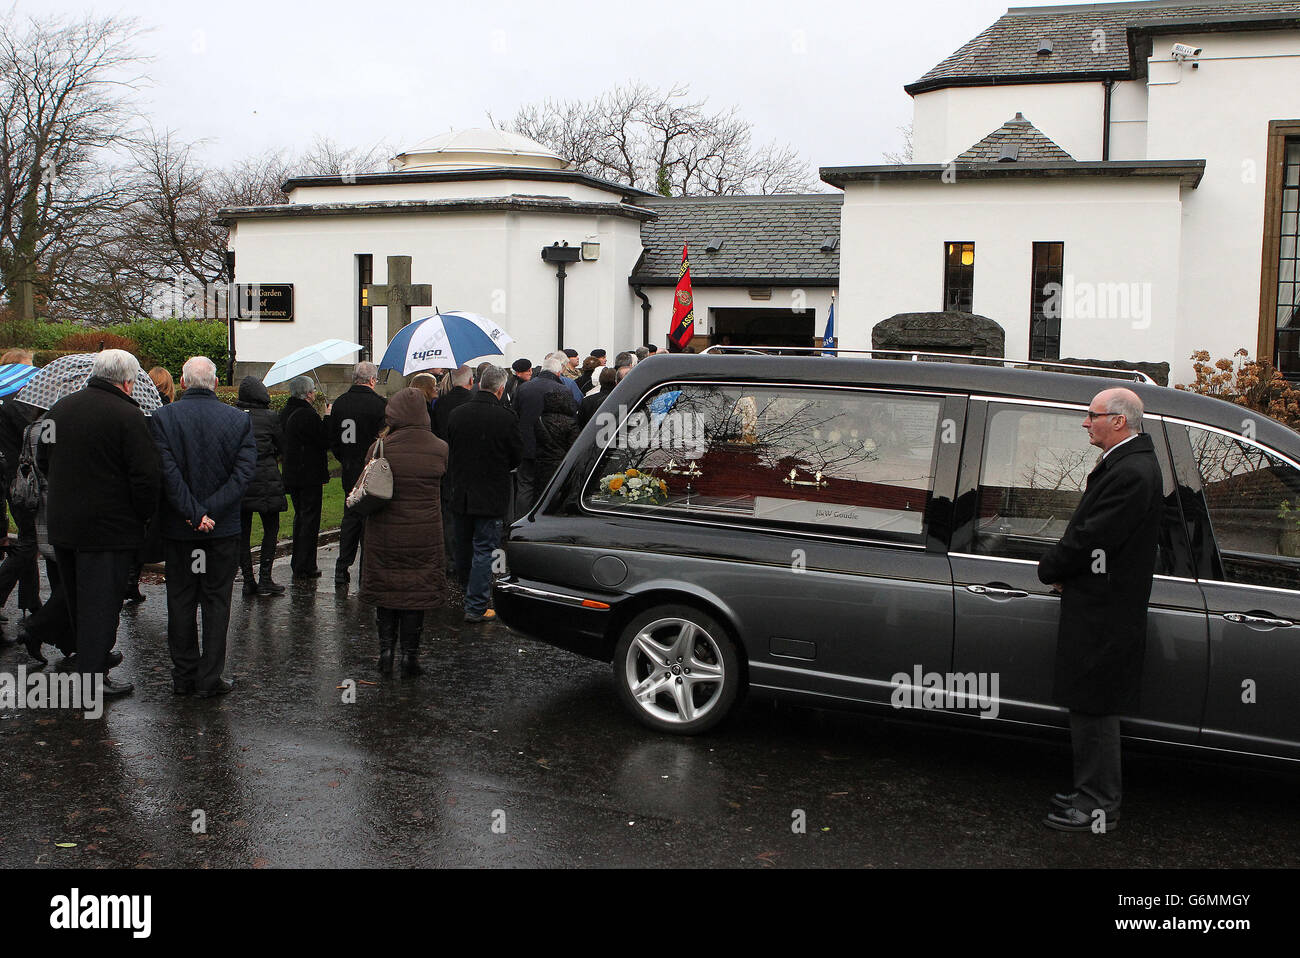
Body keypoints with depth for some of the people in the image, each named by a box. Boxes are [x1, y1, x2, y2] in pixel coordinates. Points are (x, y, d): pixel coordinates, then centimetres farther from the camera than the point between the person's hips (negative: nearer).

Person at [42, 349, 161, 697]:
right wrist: (143, 515, -5)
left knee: (77, 598, 21)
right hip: (109, 526, -7)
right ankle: (92, 677, 2)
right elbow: (145, 475, -19)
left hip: (62, 524, 7)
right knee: (101, 599, -1)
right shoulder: (127, 415, -16)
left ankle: (93, 654, 38)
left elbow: (44, 460, 17)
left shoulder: (60, 408, 7)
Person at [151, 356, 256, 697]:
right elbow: (244, 471, -10)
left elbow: (166, 472, -15)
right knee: (216, 602, 8)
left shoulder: (162, 418, -6)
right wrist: (210, 512, -12)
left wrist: (193, 513, -13)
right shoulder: (239, 419, -3)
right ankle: (211, 678, 9)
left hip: (178, 528, 0)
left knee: (180, 602, 11)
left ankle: (184, 676, 18)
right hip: (224, 528, 0)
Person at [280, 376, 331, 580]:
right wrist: (327, 418, -6)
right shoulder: (308, 415, -20)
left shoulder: (285, 413, 8)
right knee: (310, 520, 0)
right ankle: (305, 568, 3)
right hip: (309, 476, -9)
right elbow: (325, 442, -16)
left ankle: (297, 565, 24)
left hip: (291, 476, 9)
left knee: (300, 517, 19)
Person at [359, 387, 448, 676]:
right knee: (418, 590, 10)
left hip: (385, 533, 0)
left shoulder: (380, 448, -10)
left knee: (385, 589, 14)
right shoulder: (439, 449, -7)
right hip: (424, 536, 0)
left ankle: (386, 647, 13)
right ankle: (410, 653, 12)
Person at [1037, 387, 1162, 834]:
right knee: (1089, 708, 18)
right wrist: (1060, 568, 3)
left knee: (1094, 710, 0)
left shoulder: (1131, 472, -21)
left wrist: (1050, 568, -6)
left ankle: (1099, 807, 11)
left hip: (1103, 615, -10)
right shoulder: (1127, 463, 12)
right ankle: (1092, 791, 30)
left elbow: (1093, 537, -22)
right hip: (1099, 609, 10)